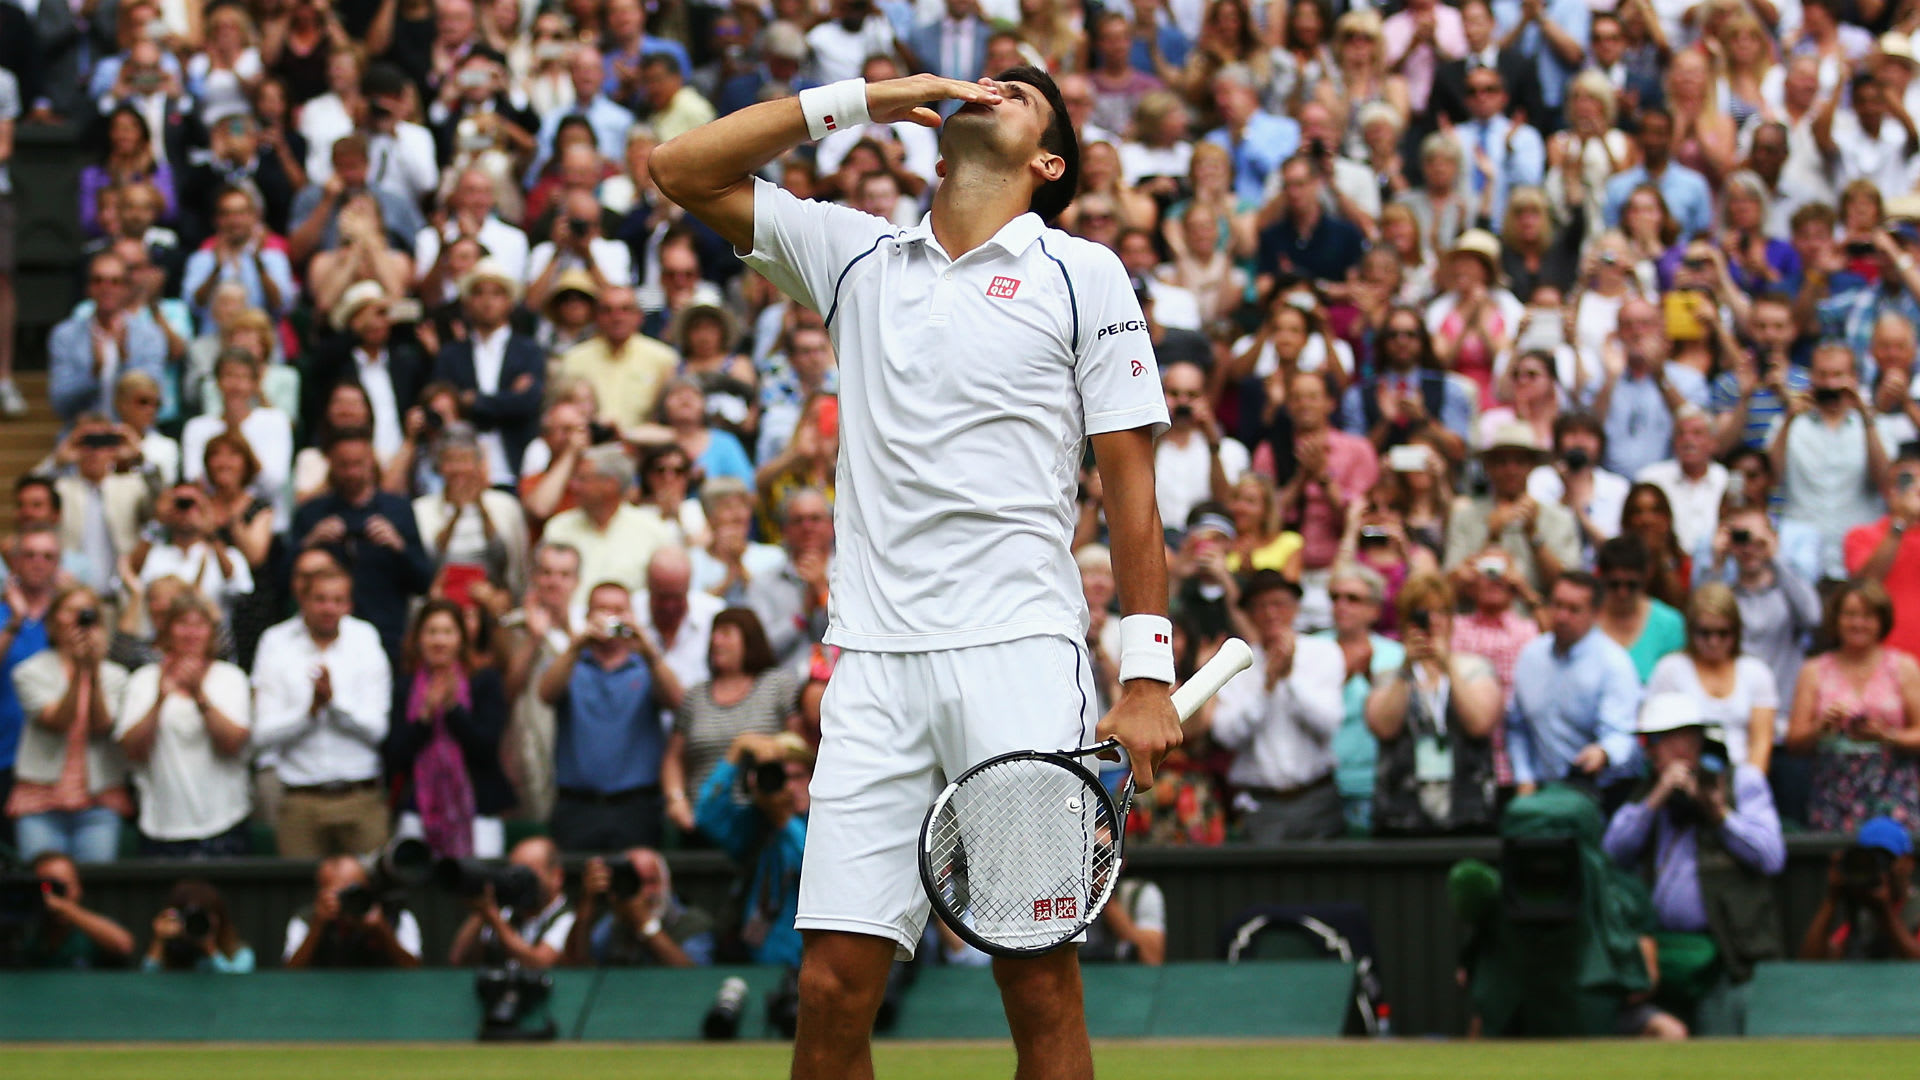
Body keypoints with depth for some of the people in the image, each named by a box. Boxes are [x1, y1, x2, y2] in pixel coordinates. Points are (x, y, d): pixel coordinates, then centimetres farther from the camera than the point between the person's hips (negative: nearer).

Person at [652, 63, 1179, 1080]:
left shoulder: (1083, 275, 8)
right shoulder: (856, 255, 17)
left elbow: (1129, 483, 5)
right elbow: (682, 169, 15)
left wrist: (1147, 674, -4)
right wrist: (855, 99, 11)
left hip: (1020, 652, -3)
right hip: (875, 655, 3)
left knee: (1038, 976, -7)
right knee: (833, 986, -5)